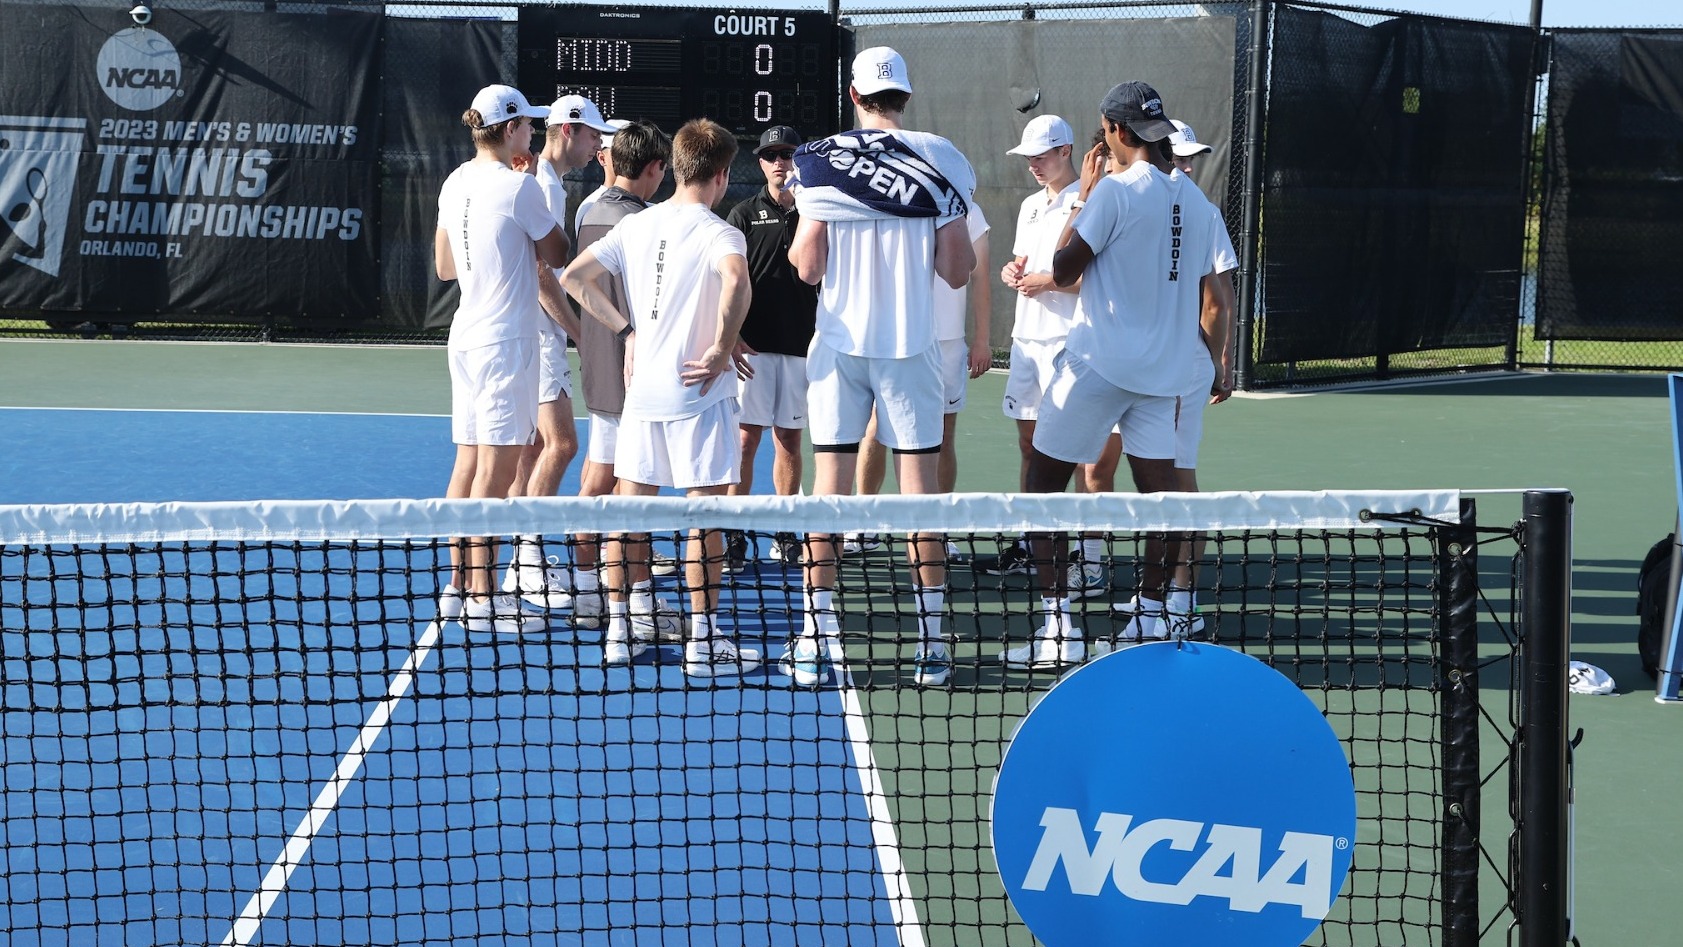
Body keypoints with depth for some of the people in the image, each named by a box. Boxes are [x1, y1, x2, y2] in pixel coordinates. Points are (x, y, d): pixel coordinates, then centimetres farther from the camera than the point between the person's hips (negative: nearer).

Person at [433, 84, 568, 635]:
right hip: (507, 337, -8)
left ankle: (459, 587, 16)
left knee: (468, 464, 12)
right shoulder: (518, 186, -14)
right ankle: (483, 600, -4)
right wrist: (537, 234, 15)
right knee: (496, 470, -5)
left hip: (467, 335, 8)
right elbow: (557, 256, -3)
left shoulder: (456, 183, 9)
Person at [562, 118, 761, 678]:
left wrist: (627, 329, 13)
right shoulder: (719, 233, -12)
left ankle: (619, 631, 16)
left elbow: (574, 278, 10)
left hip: (640, 388, 6)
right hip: (697, 392, -6)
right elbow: (736, 281, -34)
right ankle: (703, 643, 3)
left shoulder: (634, 227, 7)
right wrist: (722, 348, -22)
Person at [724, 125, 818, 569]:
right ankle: (734, 536, -1)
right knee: (747, 437, -5)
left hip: (800, 344, 2)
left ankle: (785, 534, 16)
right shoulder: (745, 214, 5)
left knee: (789, 440, 8)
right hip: (754, 344, -2)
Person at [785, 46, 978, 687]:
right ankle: (931, 645, 5)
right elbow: (957, 270, -2)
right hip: (911, 346, 0)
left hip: (839, 345, 0)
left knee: (829, 485, 3)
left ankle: (816, 641, 3)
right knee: (920, 488, 4)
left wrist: (794, 245, 18)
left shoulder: (820, 161, -2)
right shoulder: (940, 161, -1)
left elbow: (808, 267, -5)